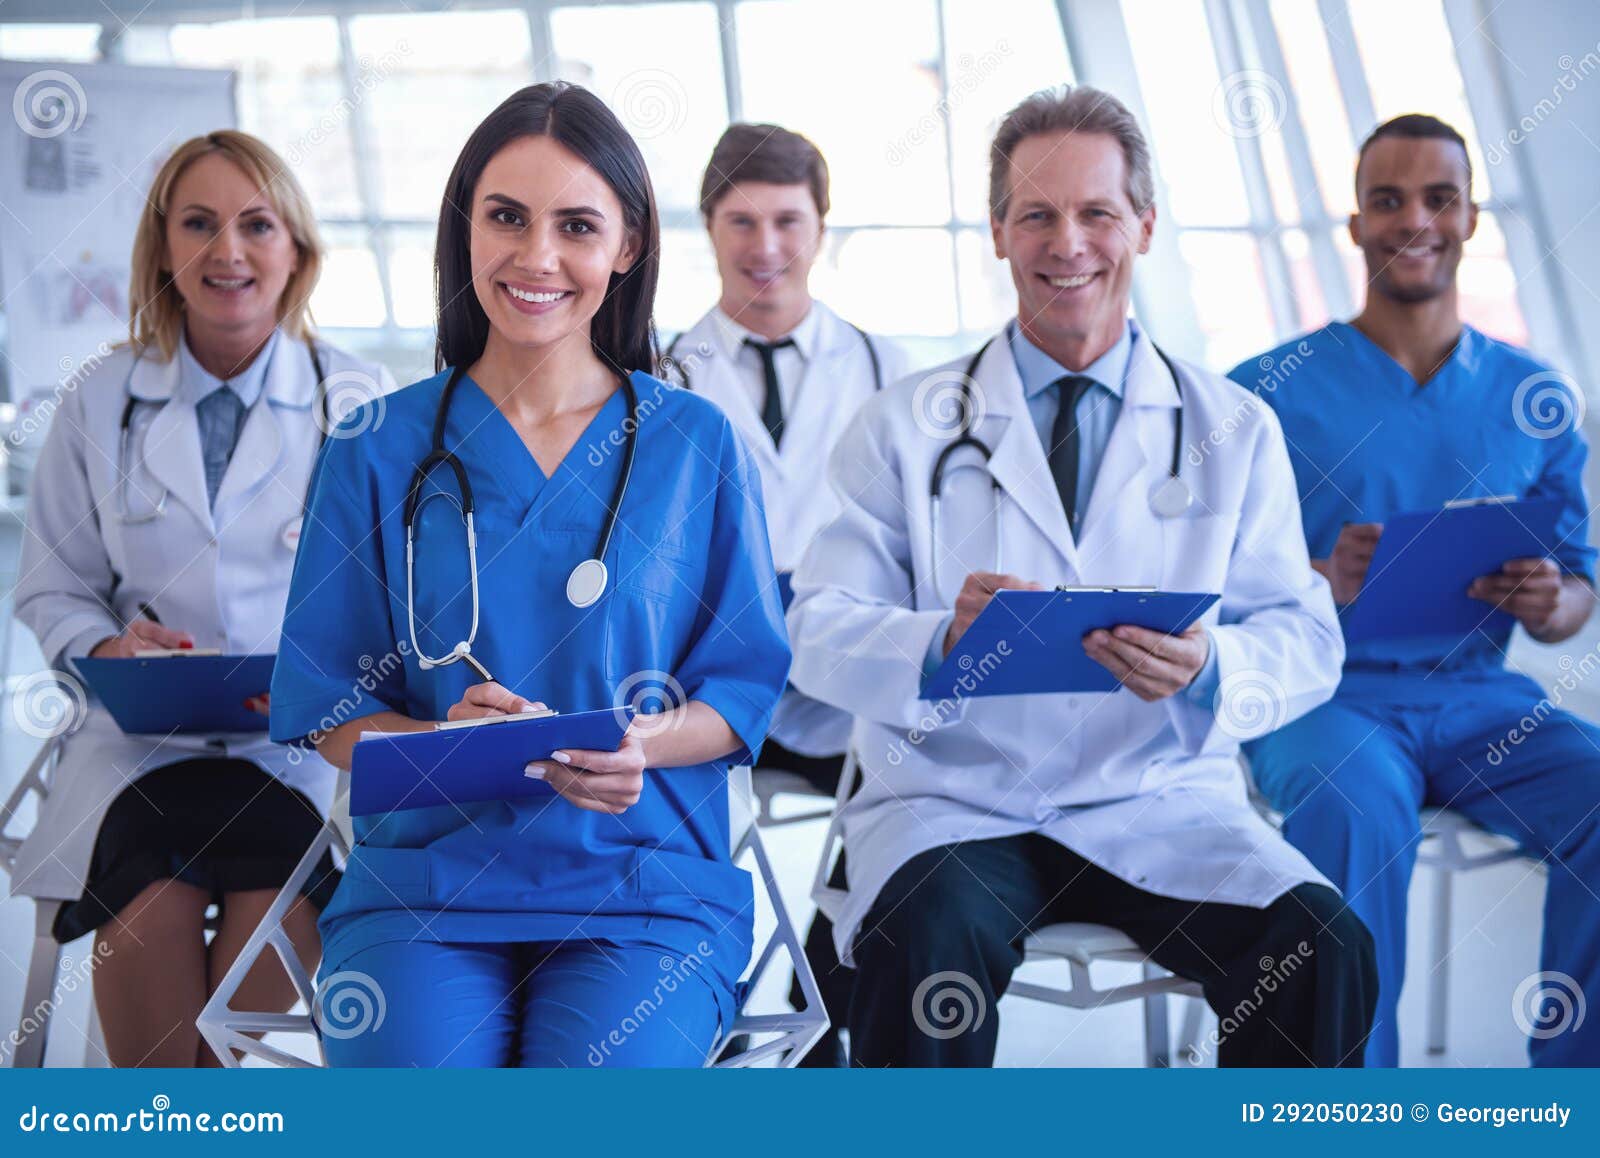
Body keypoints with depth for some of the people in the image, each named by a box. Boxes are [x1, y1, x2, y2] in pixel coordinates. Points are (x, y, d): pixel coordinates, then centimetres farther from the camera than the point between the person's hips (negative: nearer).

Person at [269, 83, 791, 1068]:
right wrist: (443, 741, -15)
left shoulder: (697, 444, 7)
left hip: (643, 881, 0)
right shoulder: (380, 449, 7)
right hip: (425, 871, 0)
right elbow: (328, 710, 7)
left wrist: (642, 746, -14)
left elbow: (745, 687, 8)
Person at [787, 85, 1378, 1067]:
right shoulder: (908, 425, 8)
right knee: (925, 948, -33)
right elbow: (820, 631, -1)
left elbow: (1308, 640, 6)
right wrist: (944, 643, -23)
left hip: (1161, 804, 1)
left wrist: (1206, 667, -17)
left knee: (1325, 948, -26)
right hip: (954, 805, -1)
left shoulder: (1236, 431, 11)